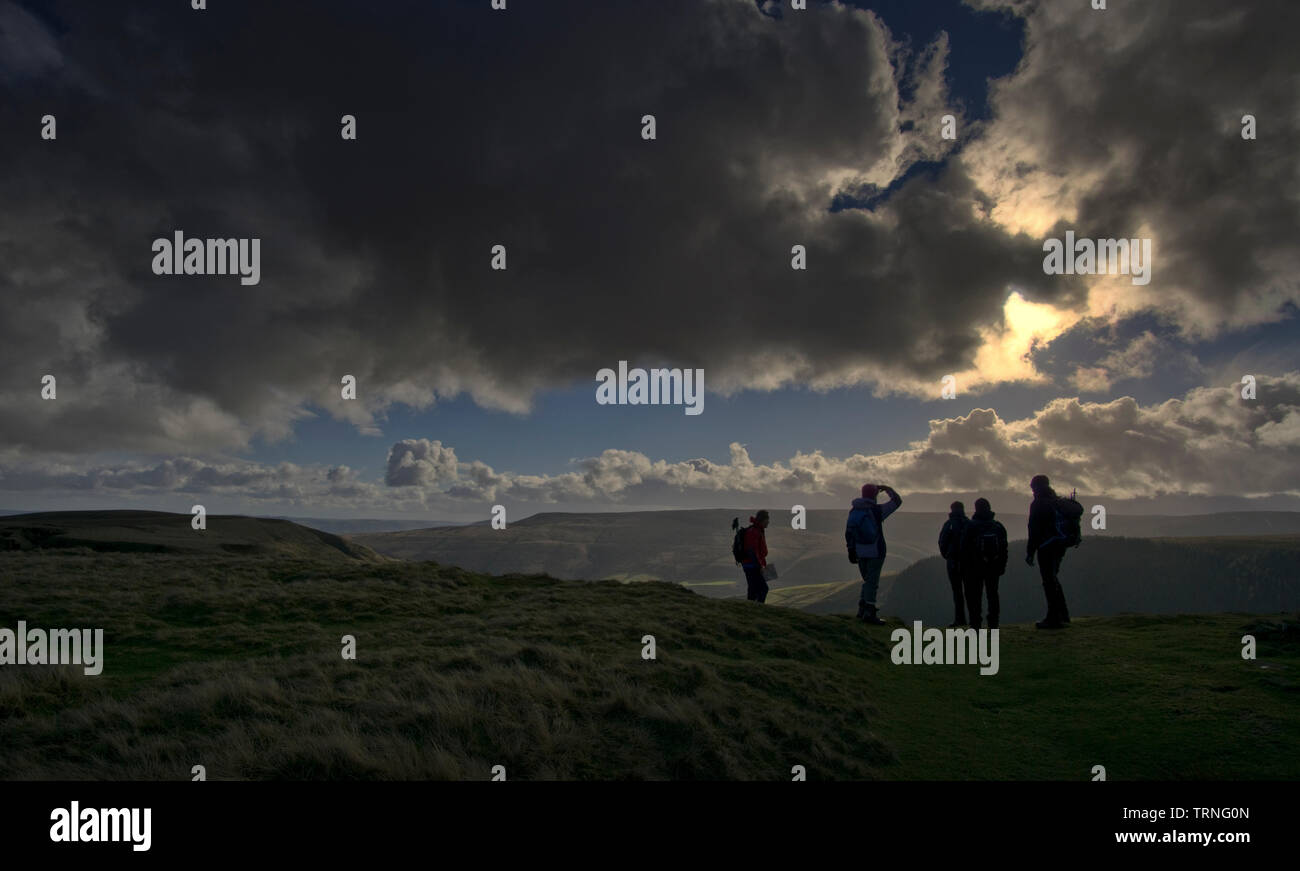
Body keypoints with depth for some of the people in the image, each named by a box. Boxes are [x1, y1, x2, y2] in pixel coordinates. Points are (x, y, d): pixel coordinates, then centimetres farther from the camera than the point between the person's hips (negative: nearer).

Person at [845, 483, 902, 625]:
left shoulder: (853, 511, 3)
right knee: (872, 582, -2)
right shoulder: (877, 510, -11)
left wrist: (851, 550, 10)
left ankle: (862, 610, 16)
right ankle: (869, 614, -5)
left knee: (868, 580, 18)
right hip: (876, 551, -5)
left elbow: (848, 532, 4)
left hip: (860, 551, 5)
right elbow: (897, 501, 0)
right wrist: (887, 488, 15)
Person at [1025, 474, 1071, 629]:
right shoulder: (1057, 501, 15)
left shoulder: (1038, 504, -10)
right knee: (1053, 579, 19)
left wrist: (1030, 552, -12)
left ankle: (1054, 619, -6)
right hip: (1059, 546, 9)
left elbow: (1034, 529, -14)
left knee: (1049, 582, -6)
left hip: (1046, 547, -9)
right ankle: (1063, 615, 23)